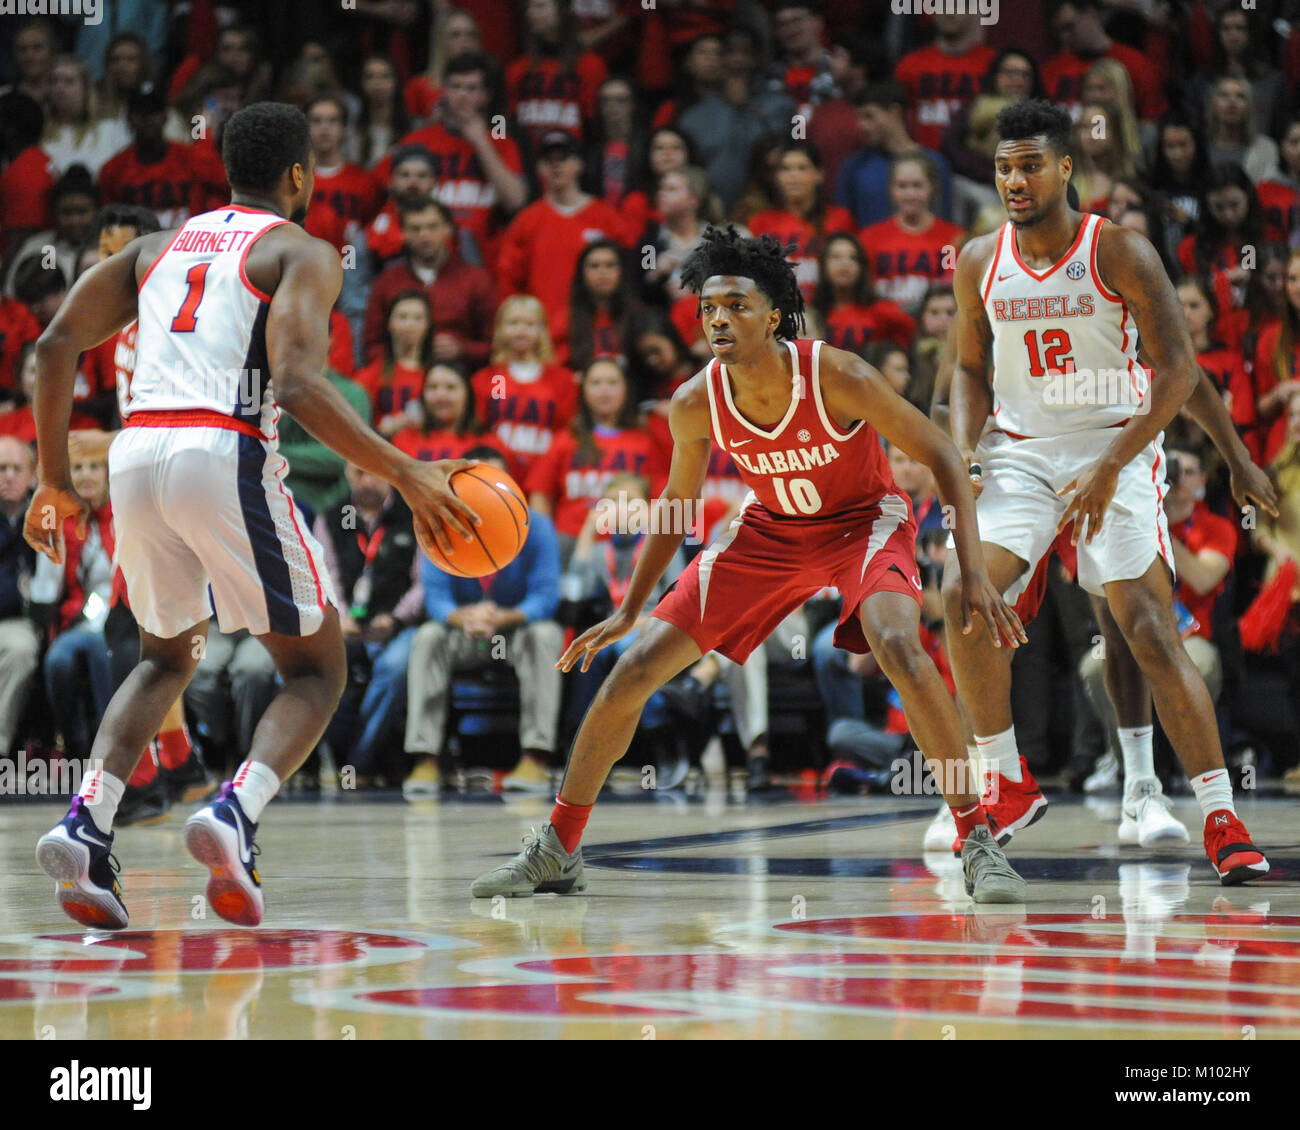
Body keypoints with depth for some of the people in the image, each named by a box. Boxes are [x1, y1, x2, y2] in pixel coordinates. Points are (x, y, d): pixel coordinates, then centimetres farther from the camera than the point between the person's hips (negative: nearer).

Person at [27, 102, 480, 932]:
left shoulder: (161, 247, 24)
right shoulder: (303, 253, 6)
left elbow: (57, 346, 17)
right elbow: (298, 384, -11)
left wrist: (55, 481, 23)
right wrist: (405, 474, -10)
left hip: (136, 455, 6)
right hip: (225, 454, -6)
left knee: (167, 658, 27)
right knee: (318, 670, 9)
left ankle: (87, 824, 4)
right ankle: (235, 813, -19)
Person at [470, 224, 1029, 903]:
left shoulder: (838, 378, -30)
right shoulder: (695, 403, -19)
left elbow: (942, 458, -19)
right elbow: (676, 506, 2)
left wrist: (975, 573, -27)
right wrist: (628, 611, 4)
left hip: (864, 521, -4)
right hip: (769, 531, 4)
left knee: (899, 649, -34)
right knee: (632, 671, -4)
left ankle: (977, 844, -21)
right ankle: (556, 852, 12)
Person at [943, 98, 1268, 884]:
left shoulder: (1119, 252, -11)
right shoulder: (980, 262, 3)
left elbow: (1178, 368, -13)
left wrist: (1110, 466, -20)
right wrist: (963, 453, -3)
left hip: (1115, 449, -4)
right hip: (1020, 455, 4)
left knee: (1151, 629, -12)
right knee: (963, 595, -17)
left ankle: (1221, 820, -7)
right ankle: (1009, 783, -1)